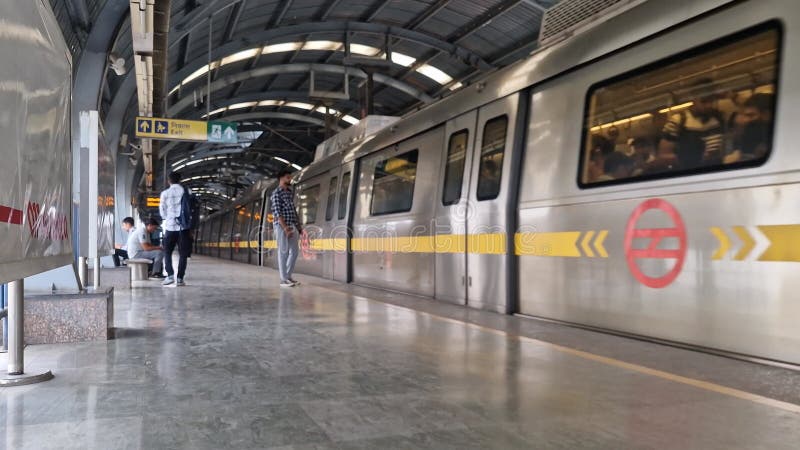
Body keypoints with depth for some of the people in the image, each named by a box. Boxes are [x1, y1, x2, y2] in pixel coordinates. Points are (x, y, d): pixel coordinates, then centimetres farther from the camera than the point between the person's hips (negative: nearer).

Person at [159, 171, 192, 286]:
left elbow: (162, 212, 5)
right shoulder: (186, 191, 0)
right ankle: (180, 278, 3)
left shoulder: (165, 193, 0)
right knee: (183, 254, 7)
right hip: (184, 226, 0)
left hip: (170, 226, 0)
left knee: (167, 252, 13)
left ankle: (170, 275, -1)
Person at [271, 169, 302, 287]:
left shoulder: (290, 193, 19)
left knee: (294, 251, 7)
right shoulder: (276, 193, -6)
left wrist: (298, 225, 15)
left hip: (292, 226, 8)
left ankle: (288, 276, 17)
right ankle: (283, 279, -1)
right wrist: (285, 227, -22)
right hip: (281, 226, -8)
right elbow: (277, 212, -15)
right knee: (283, 251, -5)